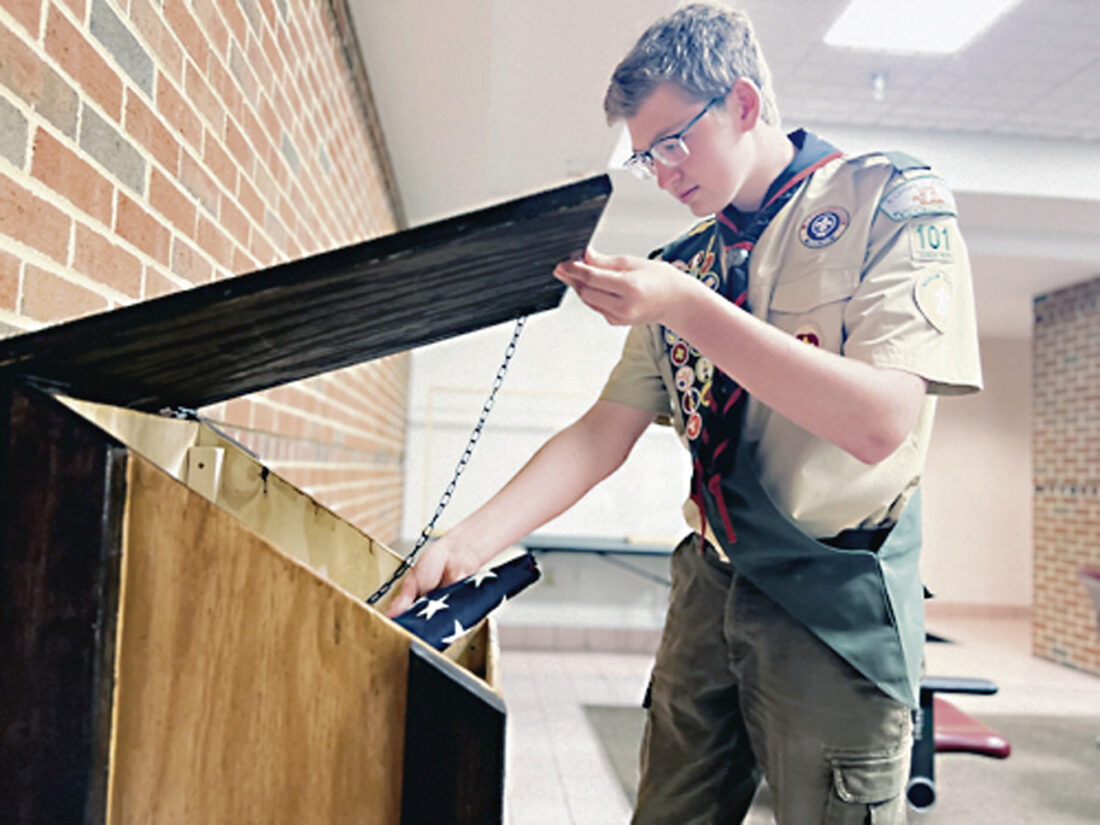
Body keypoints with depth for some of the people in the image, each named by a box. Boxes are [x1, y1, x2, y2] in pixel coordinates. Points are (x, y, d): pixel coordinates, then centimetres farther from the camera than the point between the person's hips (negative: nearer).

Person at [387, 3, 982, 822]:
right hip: (708, 588, 5)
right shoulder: (683, 264, 9)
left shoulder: (891, 198, -6)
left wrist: (689, 308, -24)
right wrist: (467, 544, -7)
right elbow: (602, 433, 4)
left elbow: (879, 423, -20)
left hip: (837, 602, -4)